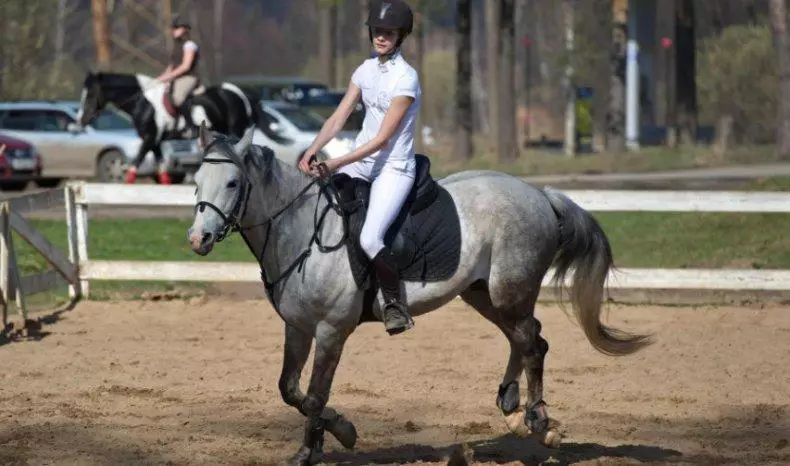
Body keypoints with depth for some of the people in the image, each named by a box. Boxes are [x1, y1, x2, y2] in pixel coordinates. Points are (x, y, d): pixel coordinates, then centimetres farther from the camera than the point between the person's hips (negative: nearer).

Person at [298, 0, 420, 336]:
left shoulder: (406, 78, -15)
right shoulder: (366, 70, 7)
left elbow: (382, 138, -19)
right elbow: (338, 118, 5)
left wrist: (335, 165, -22)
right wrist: (312, 152, -11)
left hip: (394, 167, -8)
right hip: (360, 162, 8)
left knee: (370, 238, -26)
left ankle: (395, 303, -6)